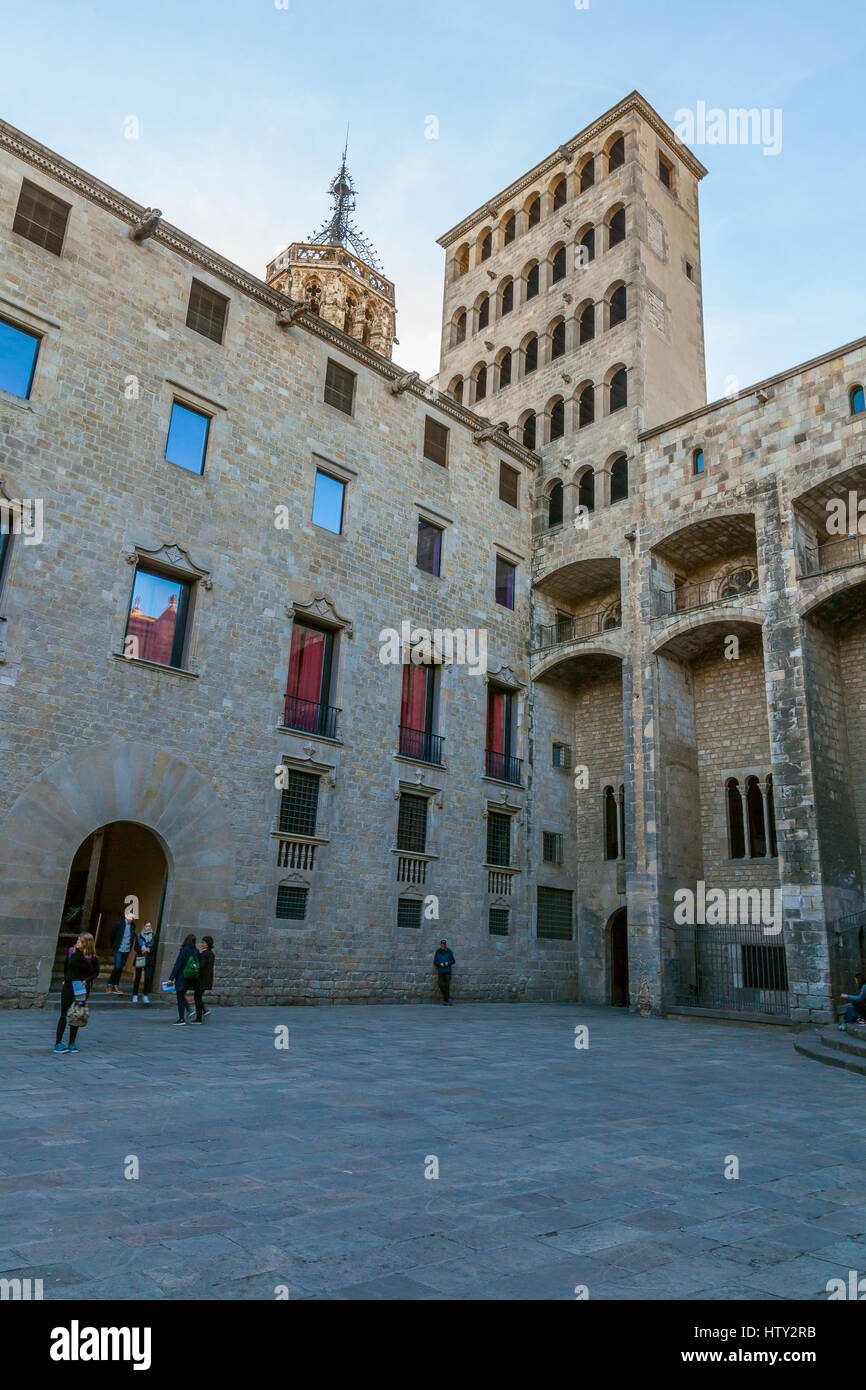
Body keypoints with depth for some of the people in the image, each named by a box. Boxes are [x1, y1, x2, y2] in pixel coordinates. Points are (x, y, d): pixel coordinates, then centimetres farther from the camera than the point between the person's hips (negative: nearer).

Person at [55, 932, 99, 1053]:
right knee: (64, 1015, 4)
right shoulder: (71, 951, -4)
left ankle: (72, 1043, 17)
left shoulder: (92, 958, -10)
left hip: (82, 989, -1)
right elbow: (65, 966, 13)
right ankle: (58, 1043, 13)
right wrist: (65, 979, 9)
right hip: (68, 987, 1)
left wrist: (87, 980, -12)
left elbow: (96, 972, 2)